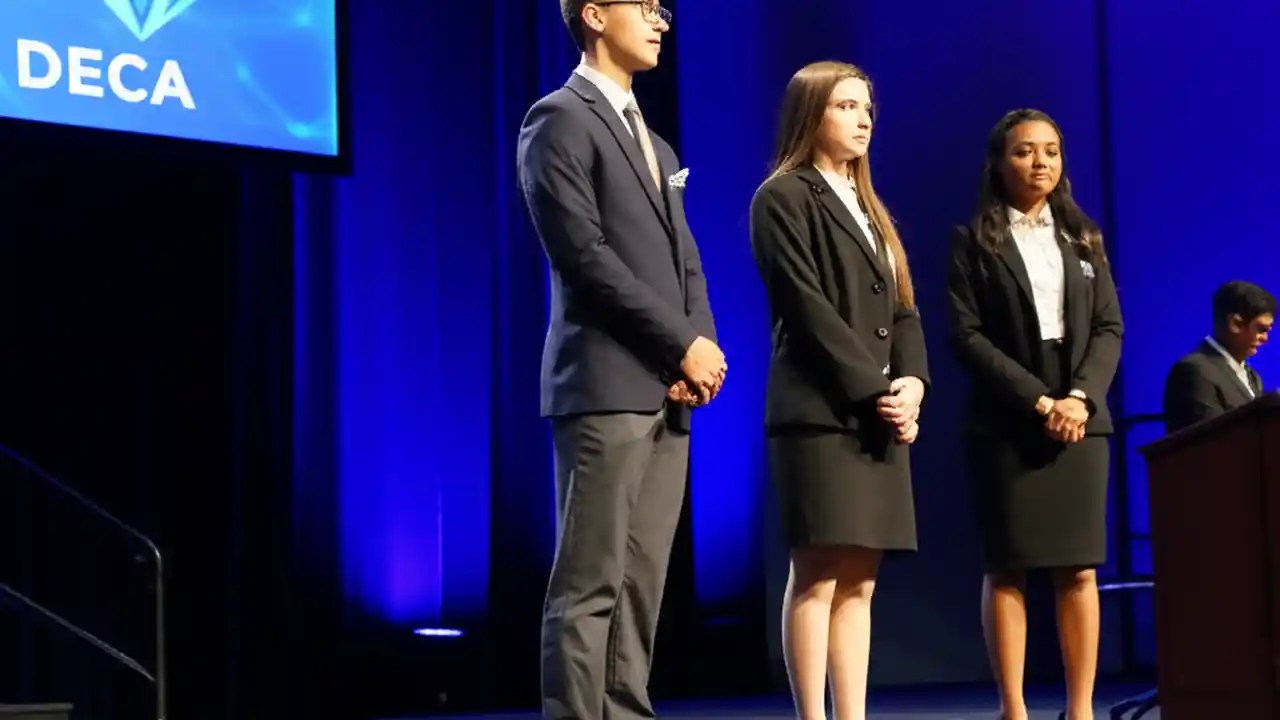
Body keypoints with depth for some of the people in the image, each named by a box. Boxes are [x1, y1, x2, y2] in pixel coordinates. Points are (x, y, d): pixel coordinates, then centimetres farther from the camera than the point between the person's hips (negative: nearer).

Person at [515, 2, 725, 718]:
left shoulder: (657, 146, 24)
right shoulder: (560, 119, -3)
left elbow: (685, 262, 19)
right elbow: (585, 254, -12)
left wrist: (702, 350, -1)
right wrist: (684, 344, -12)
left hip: (667, 391, 8)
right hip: (606, 386, -8)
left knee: (642, 584, 5)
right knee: (590, 584, -9)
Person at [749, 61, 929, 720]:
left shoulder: (866, 207, 22)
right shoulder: (784, 198, -2)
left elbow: (900, 307, 15)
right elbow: (807, 308, -11)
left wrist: (912, 382, -4)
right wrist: (876, 391, -14)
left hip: (878, 415, 7)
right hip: (821, 412, -7)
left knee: (858, 583, 4)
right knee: (817, 577, -9)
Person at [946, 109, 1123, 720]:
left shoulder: (1083, 238, 15)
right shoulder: (973, 240, 4)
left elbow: (1109, 327, 8)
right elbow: (968, 336, -5)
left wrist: (1080, 397, -10)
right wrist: (1038, 401, -14)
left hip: (1080, 419, 3)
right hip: (1007, 423, -3)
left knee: (1080, 569, -1)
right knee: (1007, 569, -4)